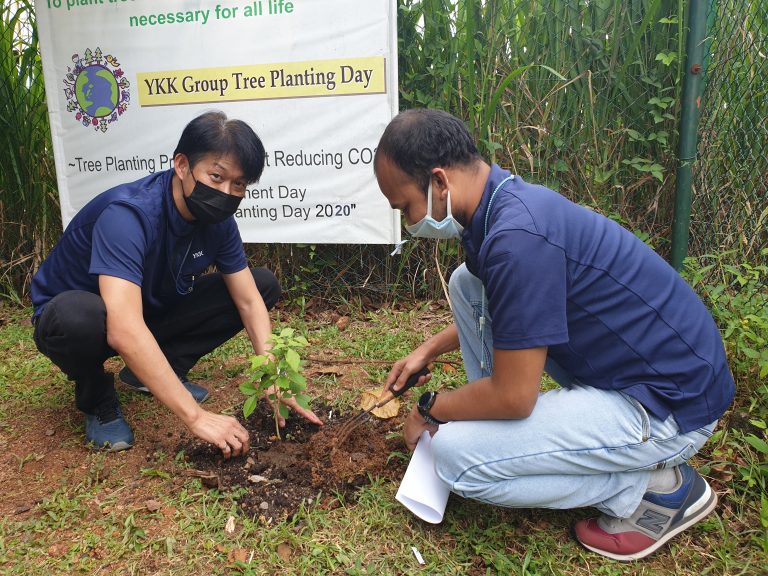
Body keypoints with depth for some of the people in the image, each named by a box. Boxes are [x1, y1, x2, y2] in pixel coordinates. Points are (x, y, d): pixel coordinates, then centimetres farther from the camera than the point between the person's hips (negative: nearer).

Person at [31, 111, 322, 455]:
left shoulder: (217, 219, -13)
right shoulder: (128, 214, -35)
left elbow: (249, 301, -10)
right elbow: (124, 330, -45)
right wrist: (196, 417, -47)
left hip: (153, 313, 6)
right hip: (67, 319, -6)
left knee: (264, 285, -5)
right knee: (79, 316, -43)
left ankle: (150, 373, 1)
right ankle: (97, 400, -7)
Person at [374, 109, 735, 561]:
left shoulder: (517, 236, -30)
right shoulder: (508, 199, 1)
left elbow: (512, 396, -24)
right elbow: (490, 305, 22)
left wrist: (430, 410, -6)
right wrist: (430, 350, 21)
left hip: (670, 405, -9)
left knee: (455, 457, -18)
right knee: (466, 284, 6)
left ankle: (656, 486, 0)